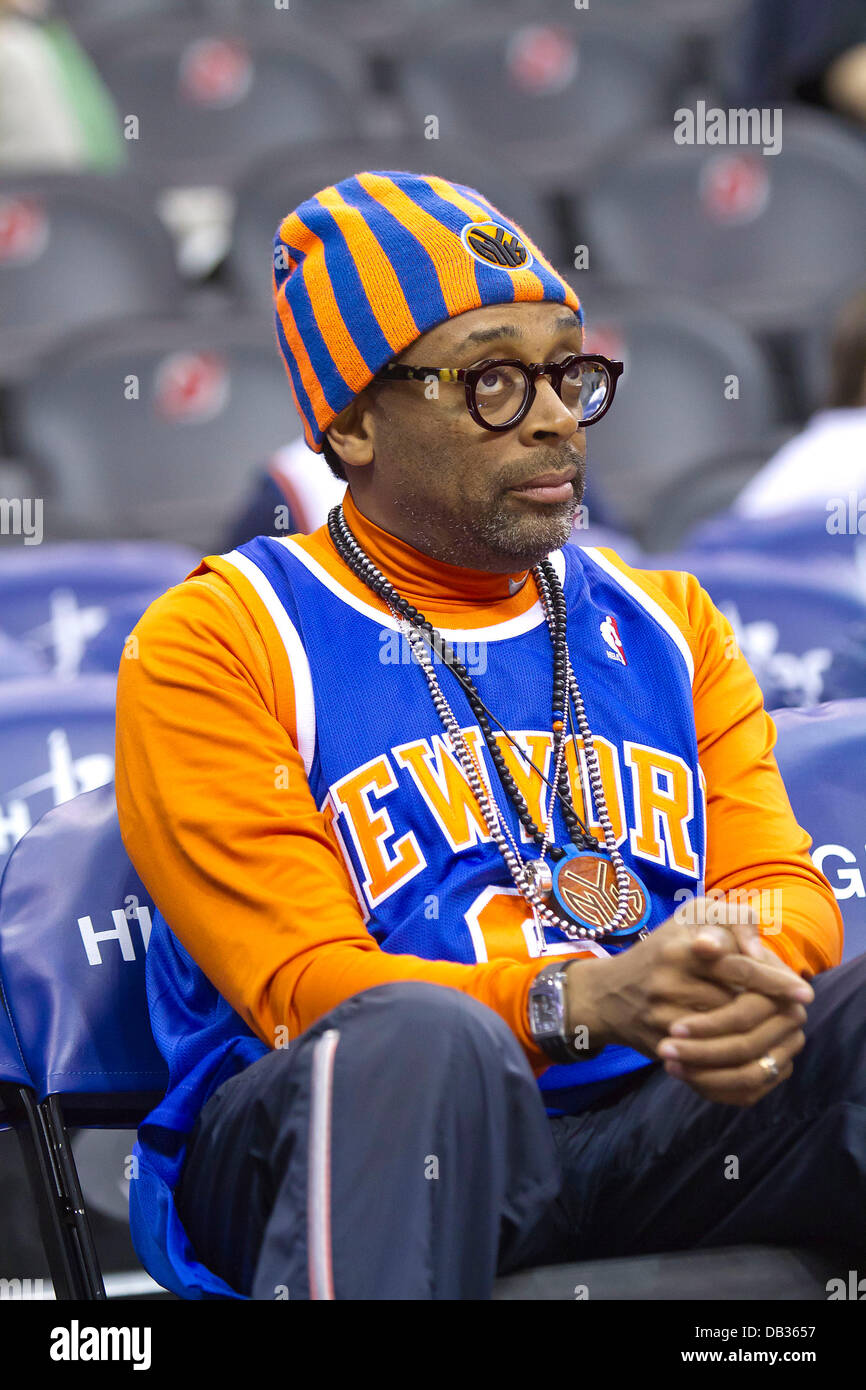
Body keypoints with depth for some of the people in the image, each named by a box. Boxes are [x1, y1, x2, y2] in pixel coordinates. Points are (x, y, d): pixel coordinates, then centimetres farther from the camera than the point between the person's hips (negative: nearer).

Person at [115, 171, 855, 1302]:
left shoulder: (664, 625, 22)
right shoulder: (216, 643, 5)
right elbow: (304, 984, -6)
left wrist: (753, 984, -17)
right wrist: (587, 1000, -25)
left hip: (657, 1125, 4)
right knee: (424, 1038, -39)